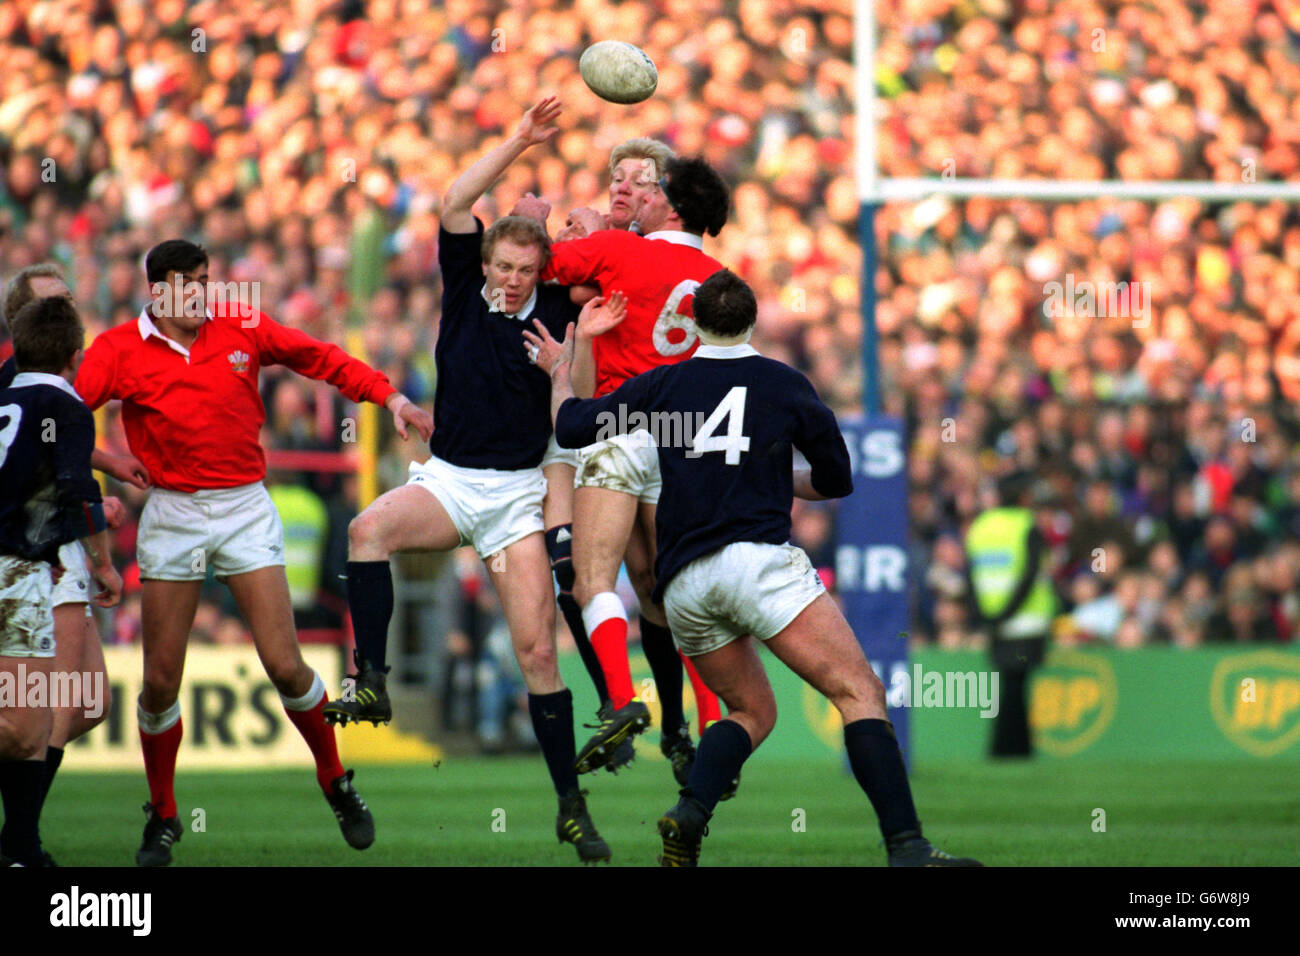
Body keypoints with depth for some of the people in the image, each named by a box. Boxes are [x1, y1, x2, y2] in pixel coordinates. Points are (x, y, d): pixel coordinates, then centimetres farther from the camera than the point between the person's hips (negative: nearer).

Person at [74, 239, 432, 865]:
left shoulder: (243, 330, 1)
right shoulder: (120, 350, -4)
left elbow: (319, 359, 12)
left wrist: (386, 395, 6)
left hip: (245, 508, 1)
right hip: (172, 514, -1)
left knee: (285, 667, -6)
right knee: (160, 679, -1)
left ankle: (335, 782, 18)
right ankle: (162, 815, 18)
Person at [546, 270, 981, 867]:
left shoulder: (664, 384, 13)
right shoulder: (785, 385, 10)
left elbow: (571, 426, 19)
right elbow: (837, 479, 19)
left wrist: (561, 376, 39)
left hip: (683, 583, 4)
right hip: (756, 558, -4)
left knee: (753, 711, 22)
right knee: (860, 693, -8)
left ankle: (688, 816, -6)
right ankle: (907, 848, -26)